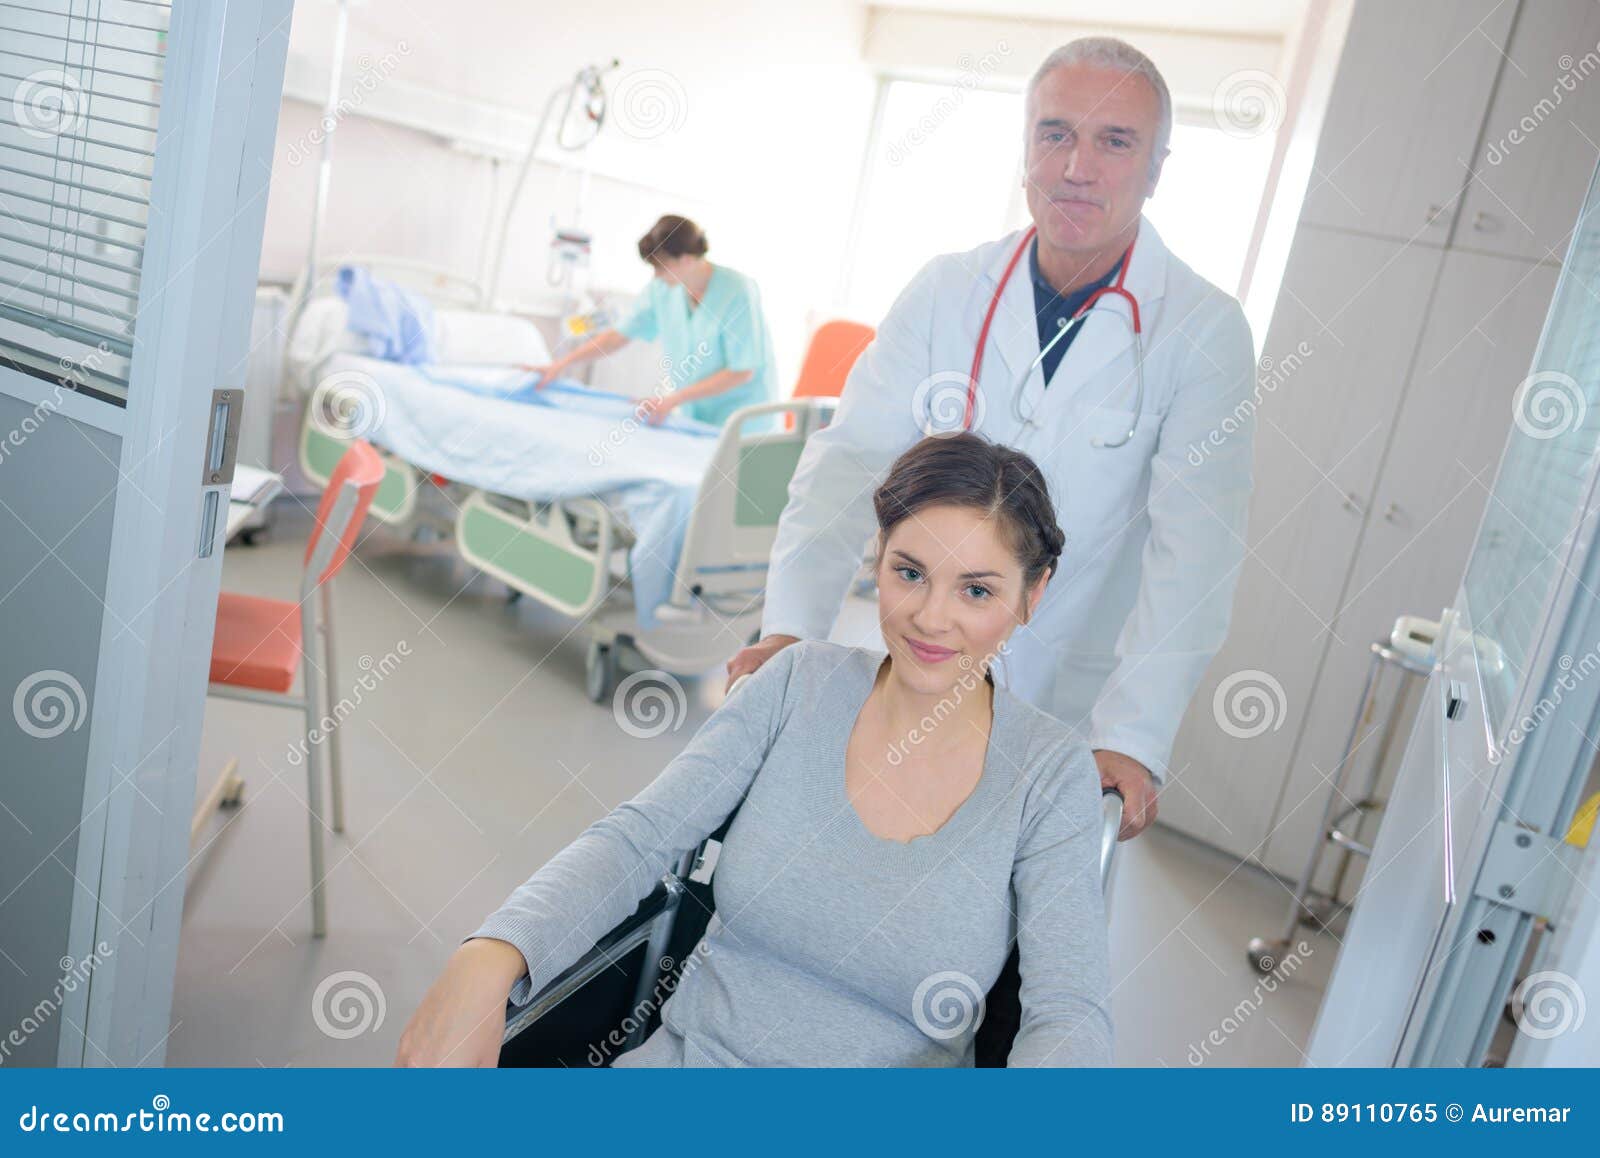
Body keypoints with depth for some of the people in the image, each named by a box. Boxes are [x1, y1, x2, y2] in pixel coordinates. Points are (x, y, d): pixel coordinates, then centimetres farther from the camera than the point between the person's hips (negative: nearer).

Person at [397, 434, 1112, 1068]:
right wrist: (489, 957, -23)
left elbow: (1071, 1017, -12)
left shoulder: (1052, 773, -7)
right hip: (685, 1055, 1)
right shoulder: (804, 681, -2)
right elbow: (638, 836, -6)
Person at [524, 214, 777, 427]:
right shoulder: (662, 287, -2)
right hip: (694, 415, 5)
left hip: (741, 419, -5)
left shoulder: (737, 292, -20)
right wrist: (561, 365, -1)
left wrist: (674, 399, -19)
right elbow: (621, 334, 4)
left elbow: (742, 370, -18)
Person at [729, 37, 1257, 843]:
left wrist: (1133, 738, -24)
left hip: (1072, 719, -2)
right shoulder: (945, 292, -1)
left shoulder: (1203, 332, -8)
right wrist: (792, 625, -20)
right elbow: (853, 457, -6)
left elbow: (1193, 549, -15)